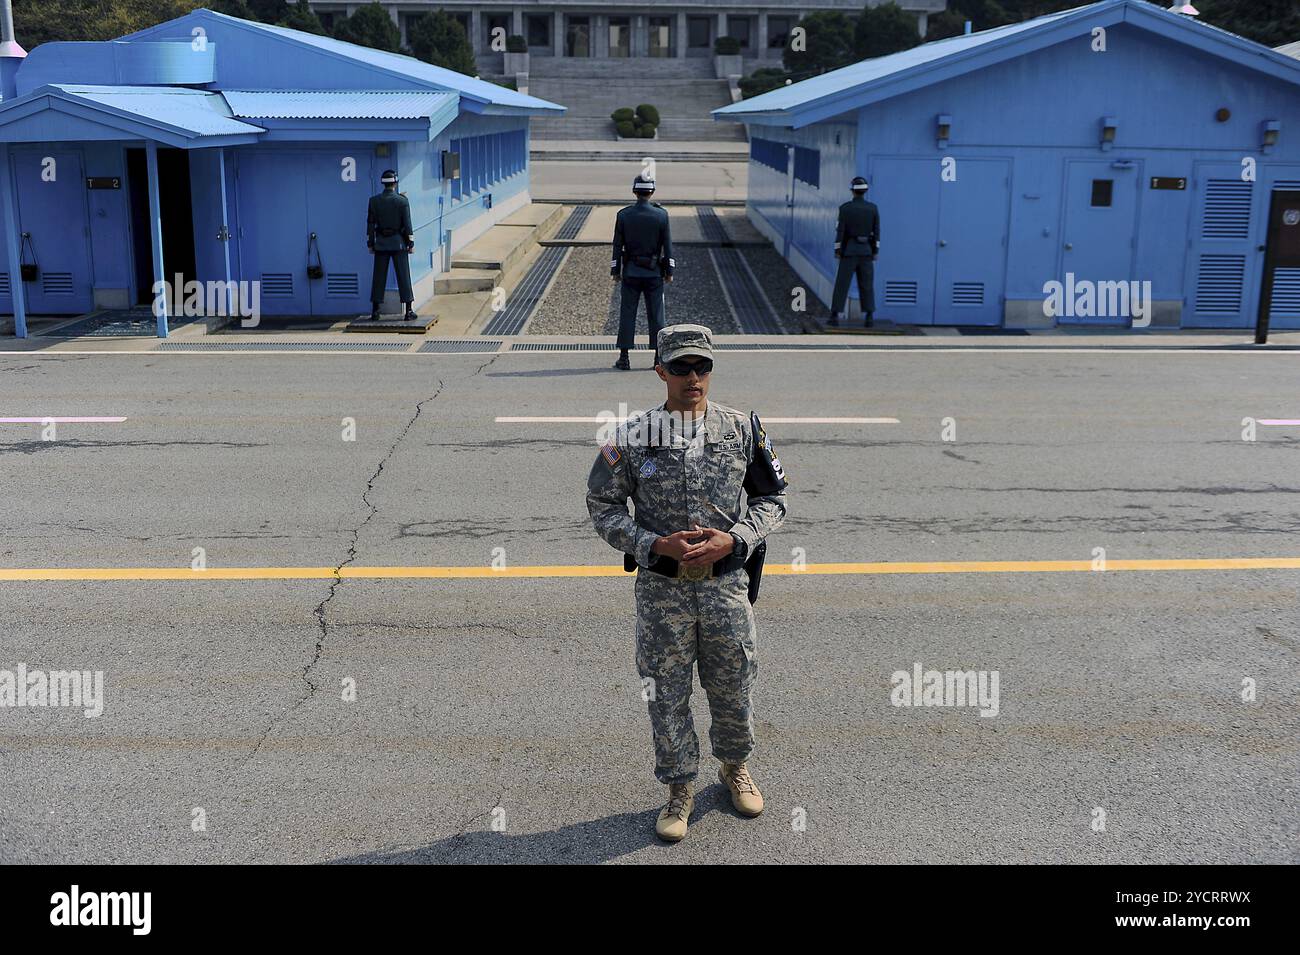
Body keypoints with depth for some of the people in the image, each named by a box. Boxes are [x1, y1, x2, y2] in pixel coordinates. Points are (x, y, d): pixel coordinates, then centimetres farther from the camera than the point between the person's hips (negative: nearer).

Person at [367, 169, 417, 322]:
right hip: (398, 242, -2)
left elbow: (370, 223, 2)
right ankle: (409, 311, 0)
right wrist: (411, 243, -1)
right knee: (403, 276, 1)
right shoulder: (402, 200, -8)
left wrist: (370, 243, 8)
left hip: (381, 243, 2)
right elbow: (407, 224, -8)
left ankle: (375, 311, 7)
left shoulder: (374, 200, -1)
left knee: (378, 276, 6)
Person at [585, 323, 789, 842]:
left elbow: (772, 499, 6)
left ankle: (734, 766, 42)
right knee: (666, 692, 9)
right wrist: (656, 544, -15)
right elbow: (602, 505, 0)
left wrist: (733, 538, -12)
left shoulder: (743, 429, -2)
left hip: (726, 581, 1)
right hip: (661, 584, -1)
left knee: (733, 687, 14)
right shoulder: (634, 435, -6)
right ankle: (679, 790, 29)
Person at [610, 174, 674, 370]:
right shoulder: (661, 214, -5)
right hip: (654, 273, 0)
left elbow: (617, 245, -1)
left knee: (627, 314, 4)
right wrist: (669, 271, 5)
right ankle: (659, 357, 8)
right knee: (656, 315, 6)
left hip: (630, 272, 0)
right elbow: (667, 245, -3)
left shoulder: (623, 215, -4)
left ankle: (624, 358, 4)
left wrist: (615, 271, 6)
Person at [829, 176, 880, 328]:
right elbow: (876, 232, 1)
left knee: (841, 284, 3)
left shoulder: (844, 208, -8)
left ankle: (835, 317, -1)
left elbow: (840, 230, -9)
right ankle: (869, 317, 0)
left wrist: (837, 250, -1)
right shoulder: (873, 208, -1)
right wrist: (875, 252, 8)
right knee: (866, 285, 7)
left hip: (849, 250, -2)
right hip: (866, 251, 2)